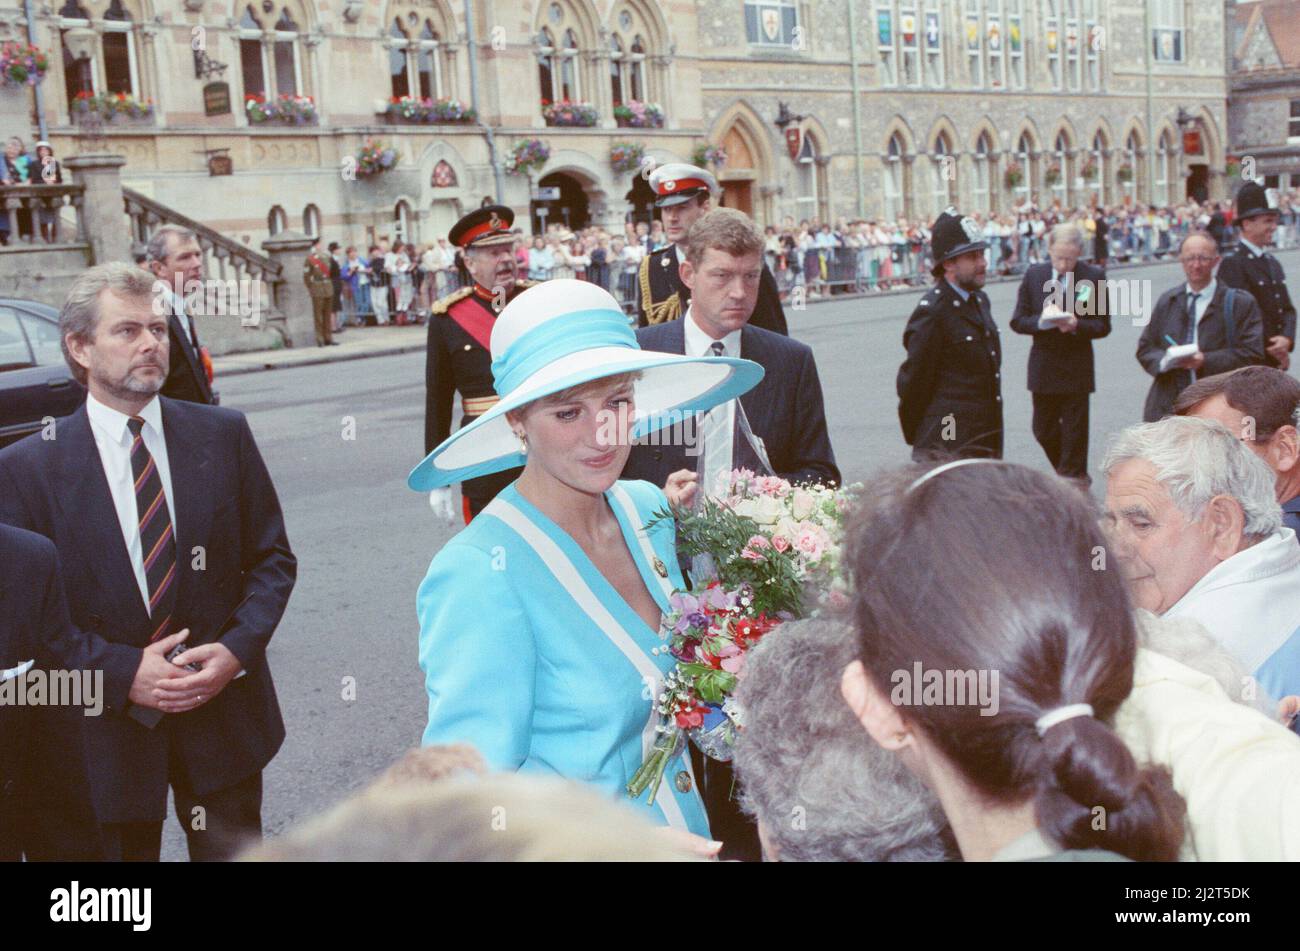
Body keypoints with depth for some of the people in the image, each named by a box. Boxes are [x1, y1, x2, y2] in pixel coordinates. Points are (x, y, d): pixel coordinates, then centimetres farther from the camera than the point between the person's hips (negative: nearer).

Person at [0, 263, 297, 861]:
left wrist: (237, 650, -11)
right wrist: (122, 672, -16)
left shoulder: (223, 435, 0)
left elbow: (273, 557, 4)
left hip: (223, 715, 2)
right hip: (104, 730, -1)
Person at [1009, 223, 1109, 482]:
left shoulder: (1094, 276, -5)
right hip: (1043, 366, 3)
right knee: (1043, 431, 10)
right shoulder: (1034, 275, 2)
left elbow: (1103, 325, -3)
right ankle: (1076, 475, 32)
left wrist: (1076, 325, -22)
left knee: (1074, 432, 1)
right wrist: (1041, 320, -19)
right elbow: (1017, 321, 1)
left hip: (1077, 370, -3)